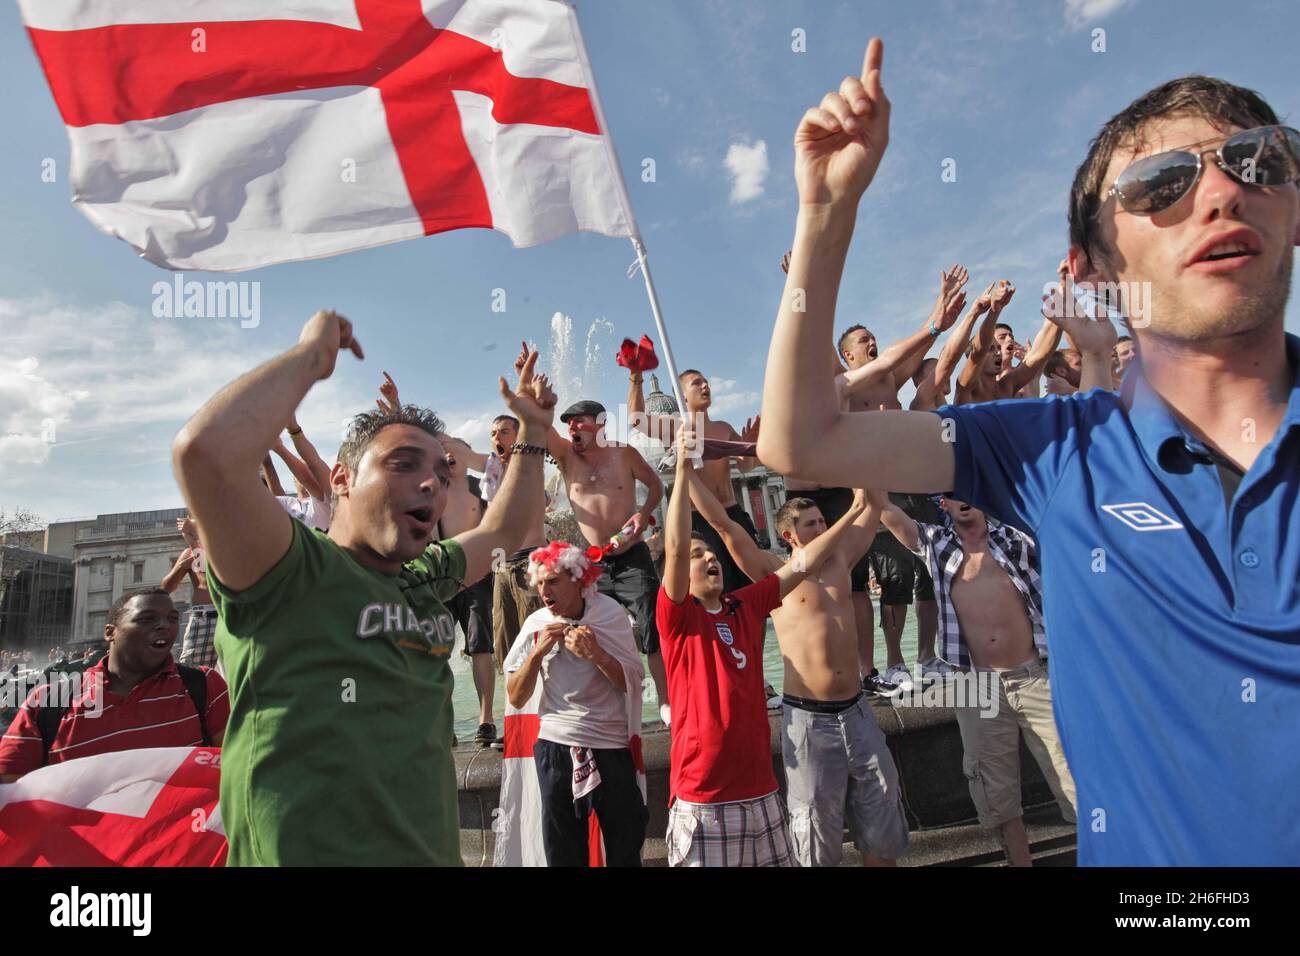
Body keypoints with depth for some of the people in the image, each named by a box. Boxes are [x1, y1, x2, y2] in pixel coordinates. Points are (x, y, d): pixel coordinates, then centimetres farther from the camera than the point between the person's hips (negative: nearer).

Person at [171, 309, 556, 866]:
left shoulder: (426, 581, 8)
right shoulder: (291, 571, -12)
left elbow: (502, 532, 25)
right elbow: (206, 450, -28)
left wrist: (532, 432, 24)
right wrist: (311, 354, -15)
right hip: (305, 852, -7)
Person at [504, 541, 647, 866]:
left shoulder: (610, 613, -7)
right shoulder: (537, 624, -2)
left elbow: (633, 683, -6)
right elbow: (516, 698, -2)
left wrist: (595, 654, -22)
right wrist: (538, 651, -16)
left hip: (612, 745, -2)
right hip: (555, 745, 2)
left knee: (626, 846, 8)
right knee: (562, 851, 14)